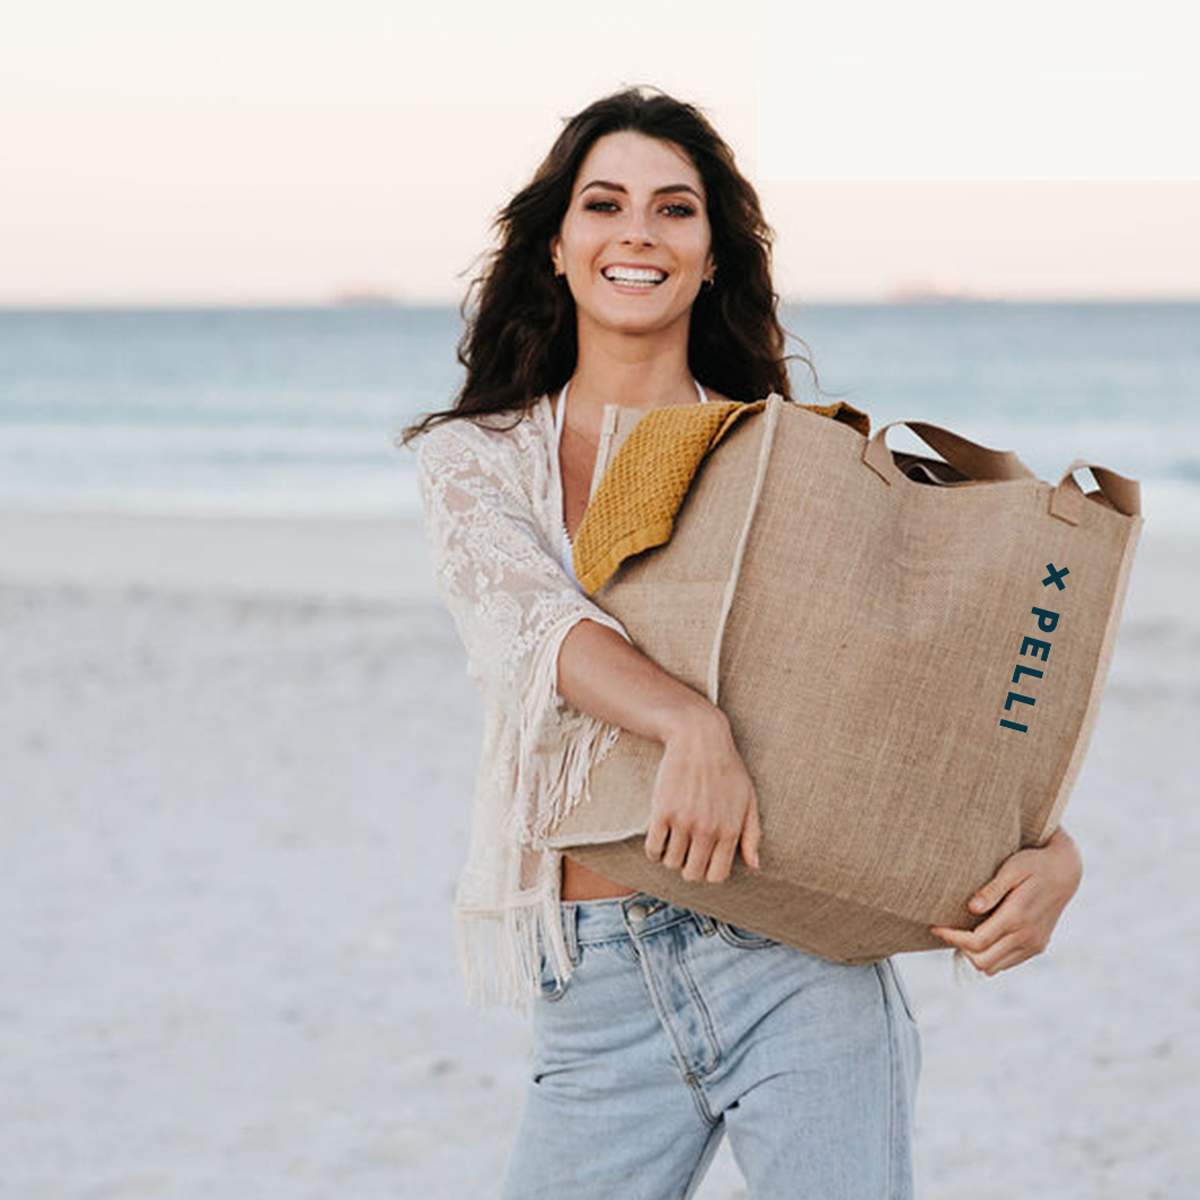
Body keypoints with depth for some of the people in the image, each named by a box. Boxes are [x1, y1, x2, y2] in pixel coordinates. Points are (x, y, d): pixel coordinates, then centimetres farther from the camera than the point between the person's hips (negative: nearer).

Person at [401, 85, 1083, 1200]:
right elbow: (526, 616, -13)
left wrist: (1051, 846, -14)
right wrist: (689, 723, -33)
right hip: (598, 997, 1)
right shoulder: (475, 458, 8)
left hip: (800, 960, -1)